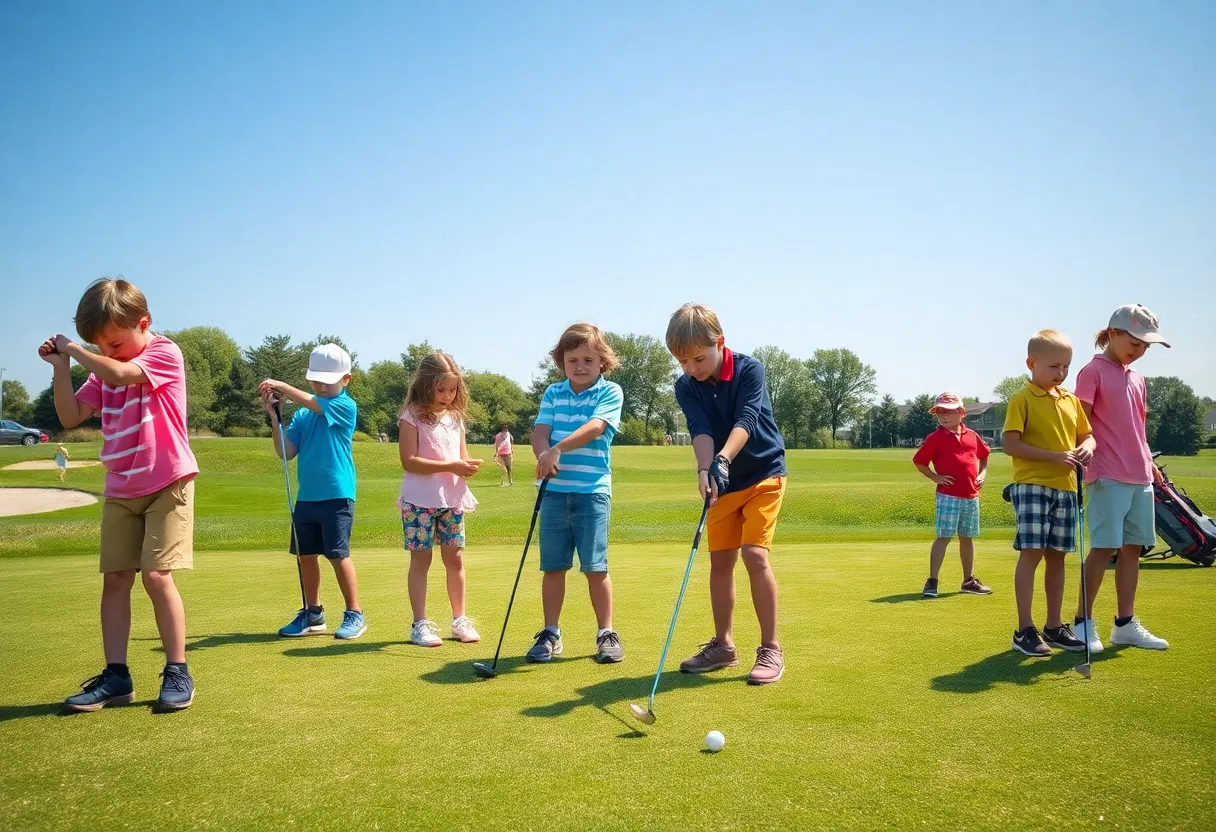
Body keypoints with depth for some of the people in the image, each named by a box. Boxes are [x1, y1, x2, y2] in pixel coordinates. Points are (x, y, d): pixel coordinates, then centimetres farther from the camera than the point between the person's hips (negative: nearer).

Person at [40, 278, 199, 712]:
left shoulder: (164, 353, -10)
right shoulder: (105, 370, 9)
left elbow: (122, 374, -27)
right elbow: (70, 416, 8)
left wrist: (75, 350, -12)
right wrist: (61, 366, -2)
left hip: (167, 483, -6)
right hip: (121, 491, 7)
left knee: (156, 575, -12)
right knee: (114, 578, 3)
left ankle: (177, 673, -2)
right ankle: (116, 676, 9)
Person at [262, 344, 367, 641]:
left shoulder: (346, 406, -6)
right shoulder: (302, 415, 9)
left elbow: (312, 403, -21)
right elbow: (286, 452, 3)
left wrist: (280, 386, -14)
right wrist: (273, 415, -4)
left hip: (336, 495, -6)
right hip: (306, 495, 6)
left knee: (338, 554, -4)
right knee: (305, 554, 11)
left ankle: (354, 614, 9)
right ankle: (313, 614, 25)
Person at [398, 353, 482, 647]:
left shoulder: (455, 417, 11)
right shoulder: (412, 416, -7)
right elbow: (409, 461, -15)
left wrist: (469, 467, -11)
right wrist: (450, 467, -20)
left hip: (452, 499, 5)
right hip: (420, 500, -5)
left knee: (455, 559, 9)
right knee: (421, 560, 2)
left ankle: (459, 620, 19)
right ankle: (420, 624, 9)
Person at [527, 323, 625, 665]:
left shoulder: (610, 392, 0)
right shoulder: (553, 393, 11)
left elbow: (594, 427, -16)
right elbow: (540, 430, 0)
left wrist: (558, 449, -28)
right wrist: (544, 454, -23)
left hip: (593, 490, -3)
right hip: (555, 490, 3)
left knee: (595, 567, -1)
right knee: (553, 566, 8)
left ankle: (606, 633, 13)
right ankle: (550, 634, 20)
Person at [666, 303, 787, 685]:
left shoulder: (749, 369, -18)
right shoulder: (686, 387, -8)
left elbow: (745, 422, -30)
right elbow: (700, 431, -21)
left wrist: (722, 459, -47)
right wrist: (706, 470, -40)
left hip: (764, 473, -4)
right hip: (724, 481, 5)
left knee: (754, 553, -16)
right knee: (720, 560, 6)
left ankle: (771, 649, -6)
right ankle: (723, 645, 21)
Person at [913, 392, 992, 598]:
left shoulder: (972, 436, 8)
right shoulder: (935, 438, -4)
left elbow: (983, 456, 24)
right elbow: (918, 461, 1)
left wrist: (982, 473, 8)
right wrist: (936, 477, -7)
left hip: (971, 496, 5)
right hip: (948, 496, -5)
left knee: (967, 538, 15)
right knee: (944, 536, -9)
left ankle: (969, 581, 27)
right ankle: (932, 582, -7)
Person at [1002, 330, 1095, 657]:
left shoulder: (1071, 400, 14)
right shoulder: (1022, 400, -5)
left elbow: (1086, 435, 20)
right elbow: (1010, 444, -13)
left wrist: (1087, 448, -5)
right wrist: (1054, 456, -19)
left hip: (1065, 487, 6)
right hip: (1031, 485, -6)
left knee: (1057, 556, 10)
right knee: (1031, 553, -10)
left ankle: (1054, 627, 20)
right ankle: (1025, 630, -3)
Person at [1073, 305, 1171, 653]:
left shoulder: (1136, 378, 17)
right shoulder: (1094, 371, -4)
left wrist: (1150, 463, 21)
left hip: (1139, 476, 8)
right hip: (1108, 476, -7)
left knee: (1133, 547, 9)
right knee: (1105, 547, -8)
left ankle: (1125, 624, 17)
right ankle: (1083, 622, 2)